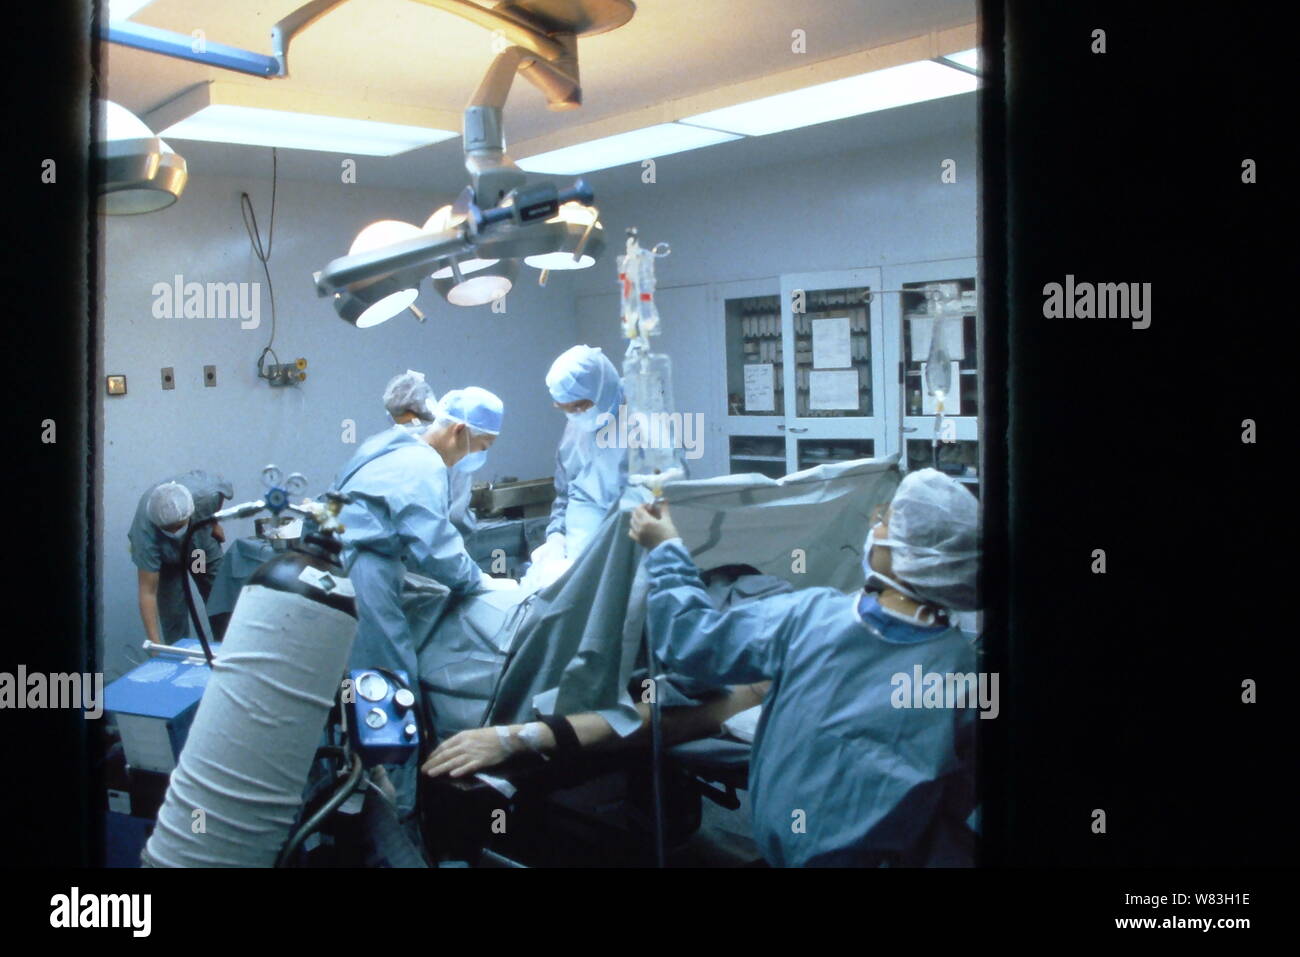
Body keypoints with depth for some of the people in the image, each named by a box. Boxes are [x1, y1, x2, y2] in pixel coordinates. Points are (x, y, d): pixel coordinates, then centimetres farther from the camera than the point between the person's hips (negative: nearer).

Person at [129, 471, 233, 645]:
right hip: (164, 557, -2)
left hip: (203, 542, 2)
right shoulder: (145, 531, -43)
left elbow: (224, 487, -12)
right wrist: (154, 643, -41)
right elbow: (147, 591, -38)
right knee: (173, 614, -11)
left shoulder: (207, 493, -41)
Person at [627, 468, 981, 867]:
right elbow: (961, 795, -7)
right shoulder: (963, 665, -19)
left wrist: (666, 551, 6)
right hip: (884, 849, -2)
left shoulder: (808, 616, -18)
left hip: (780, 837, 2)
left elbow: (691, 638, -6)